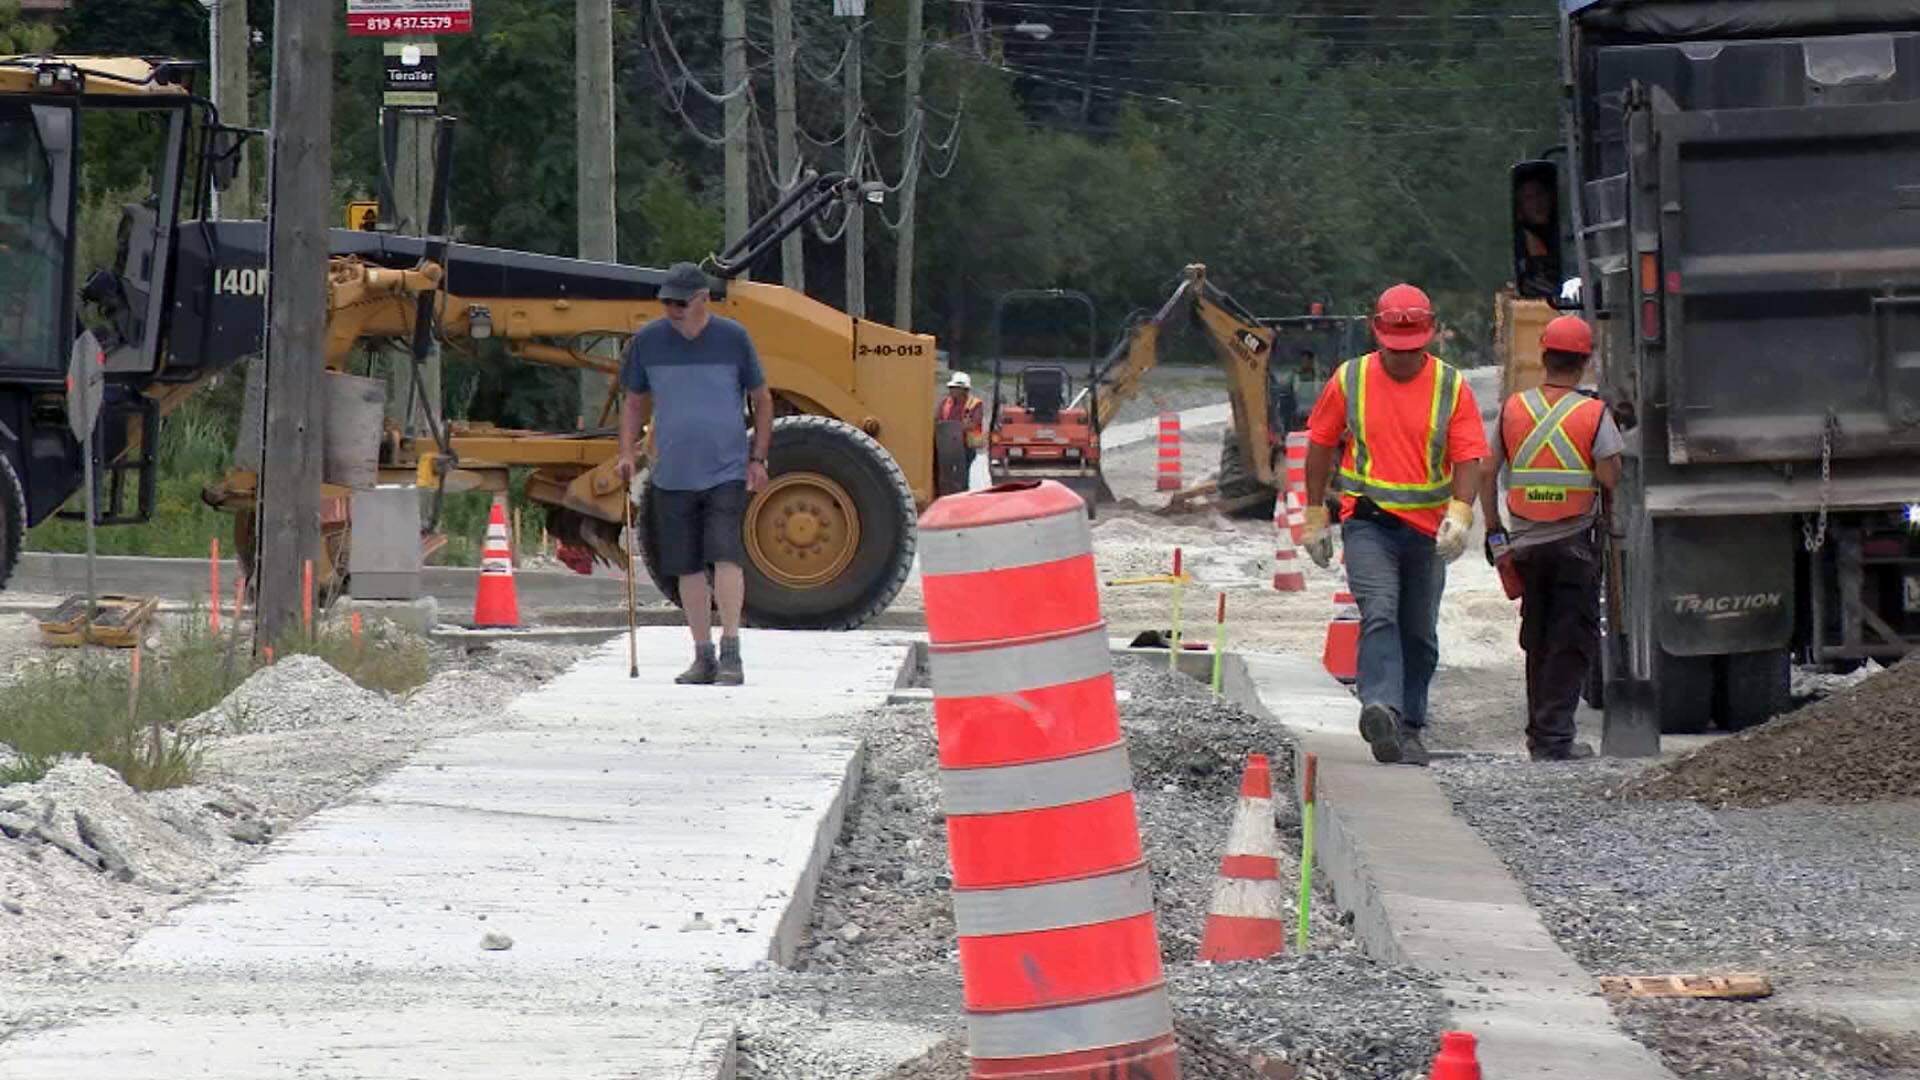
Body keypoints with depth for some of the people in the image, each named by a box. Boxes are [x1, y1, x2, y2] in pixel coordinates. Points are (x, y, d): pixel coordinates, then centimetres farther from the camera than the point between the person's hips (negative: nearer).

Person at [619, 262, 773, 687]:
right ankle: (703, 657, 14)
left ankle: (730, 654, -13)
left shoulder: (733, 338, -1)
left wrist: (758, 458, 3)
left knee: (725, 556, -15)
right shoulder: (648, 341, 4)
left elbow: (762, 400, 8)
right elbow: (635, 403, 15)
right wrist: (627, 453, 3)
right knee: (687, 568, 5)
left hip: (726, 472, -3)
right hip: (672, 476, 3)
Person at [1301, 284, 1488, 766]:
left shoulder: (1451, 387, 0)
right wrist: (1315, 515, 11)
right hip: (1367, 522, -2)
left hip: (1427, 528, 2)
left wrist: (1460, 513, -20)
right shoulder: (1349, 380, 1)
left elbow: (1468, 457, -4)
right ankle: (1381, 711, -39)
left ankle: (1409, 729, 21)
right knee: (1380, 613, -22)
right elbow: (1320, 445, 11)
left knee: (1419, 635, 10)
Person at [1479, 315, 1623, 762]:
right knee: (1572, 641, 1)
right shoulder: (1594, 414, -8)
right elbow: (1610, 478, -13)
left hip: (1527, 541, 4)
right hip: (1575, 541, -4)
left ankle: (1540, 732, 20)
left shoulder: (1514, 409, 3)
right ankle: (1554, 734, -6)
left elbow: (1486, 474, 2)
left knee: (1537, 640, 15)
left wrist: (1494, 532, 7)